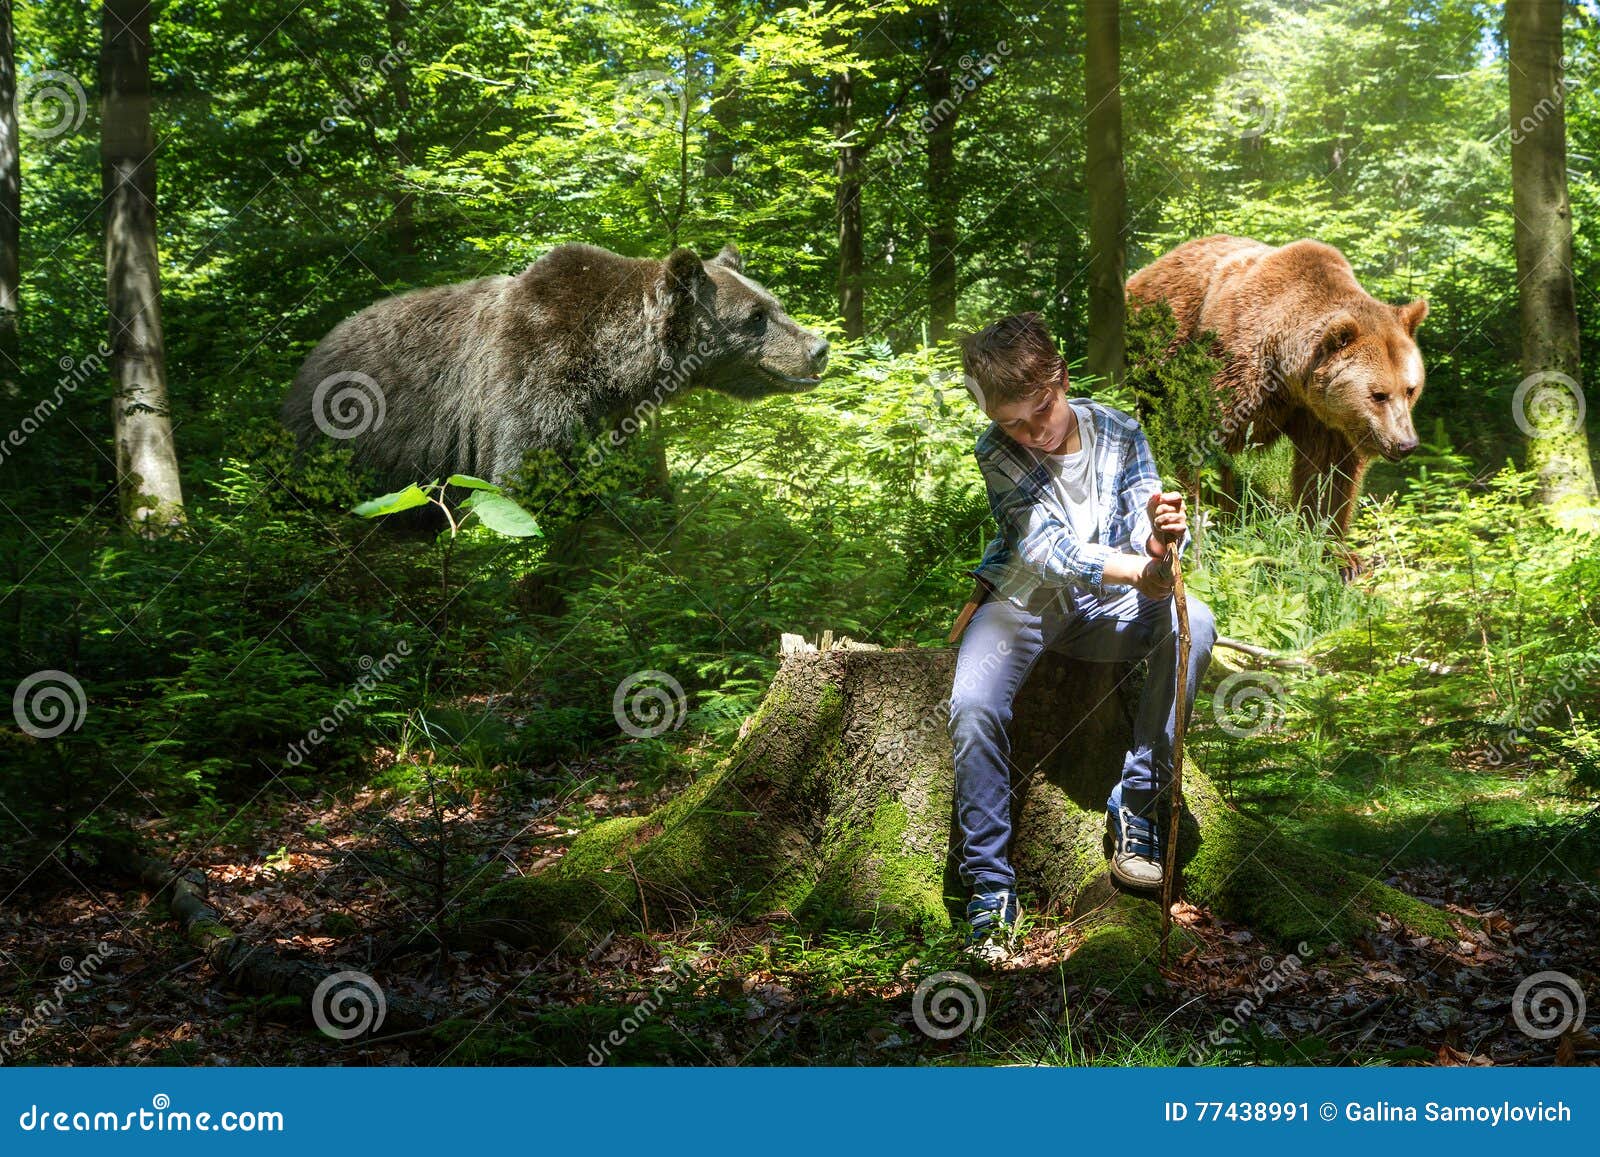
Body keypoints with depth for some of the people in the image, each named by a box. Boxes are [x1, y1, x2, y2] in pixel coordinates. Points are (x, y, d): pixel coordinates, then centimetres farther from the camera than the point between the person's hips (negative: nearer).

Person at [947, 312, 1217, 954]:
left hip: (1107, 602, 2)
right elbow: (1050, 548, -24)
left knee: (1194, 623, -28)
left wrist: (1160, 537, -40)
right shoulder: (995, 452, -15)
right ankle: (989, 884, -14)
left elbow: (1146, 537, -14)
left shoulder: (1119, 432, -8)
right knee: (972, 707, -30)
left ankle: (1135, 802, -16)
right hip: (1023, 599, -2)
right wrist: (1139, 571, -38)